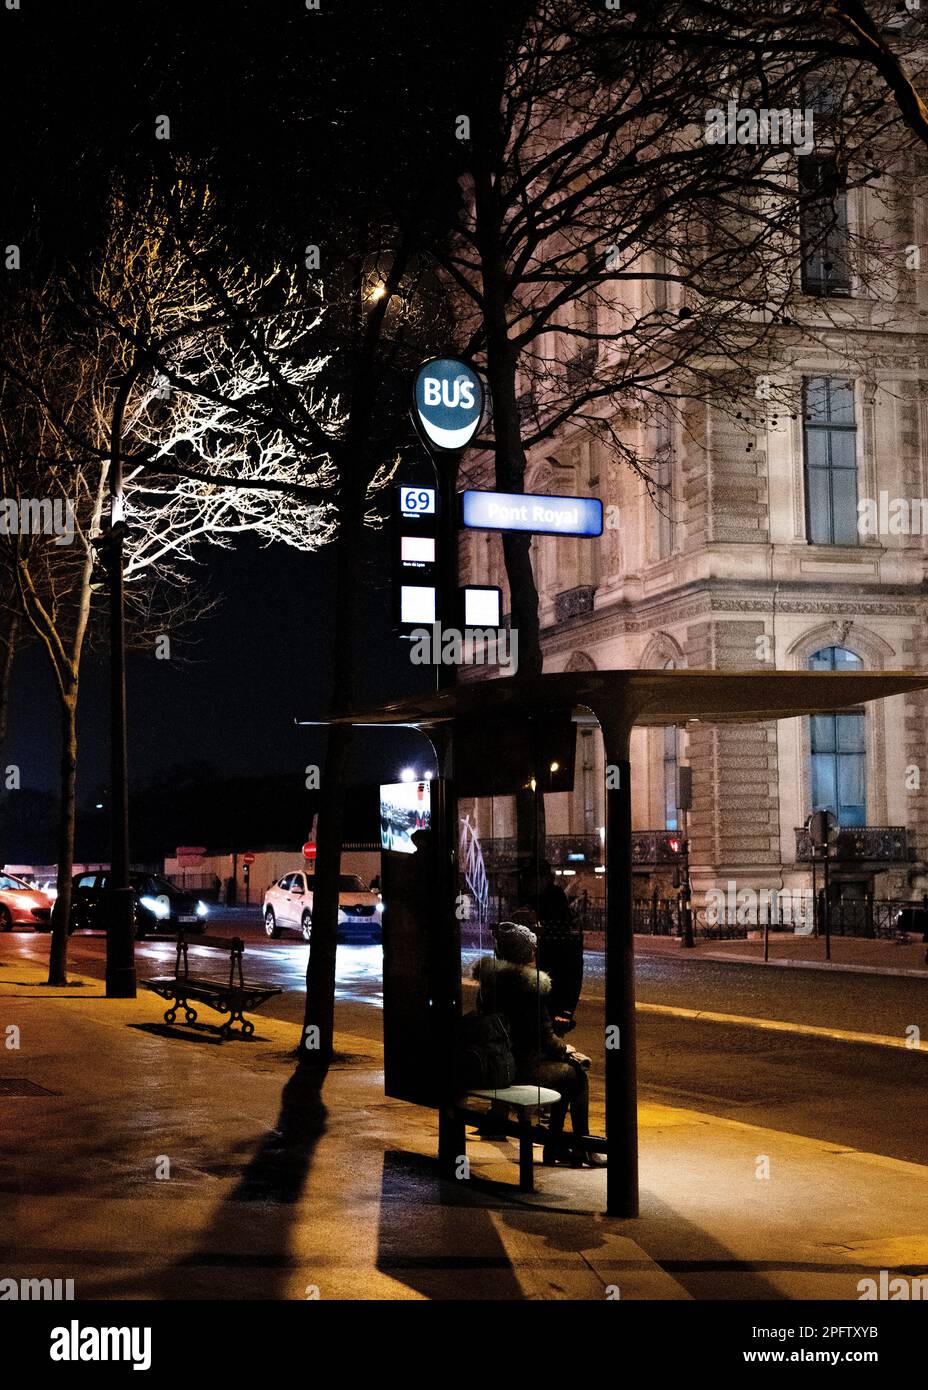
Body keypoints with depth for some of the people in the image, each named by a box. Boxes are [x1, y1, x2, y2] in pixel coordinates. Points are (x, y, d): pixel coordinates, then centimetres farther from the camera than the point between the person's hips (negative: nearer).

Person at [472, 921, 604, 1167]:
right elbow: (545, 1038, -13)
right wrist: (567, 1050, 9)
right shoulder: (529, 985, -18)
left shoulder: (489, 979, 8)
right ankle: (582, 1149, 20)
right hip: (520, 1069, -8)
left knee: (567, 1068, 24)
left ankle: (555, 1145, 25)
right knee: (577, 1074, 13)